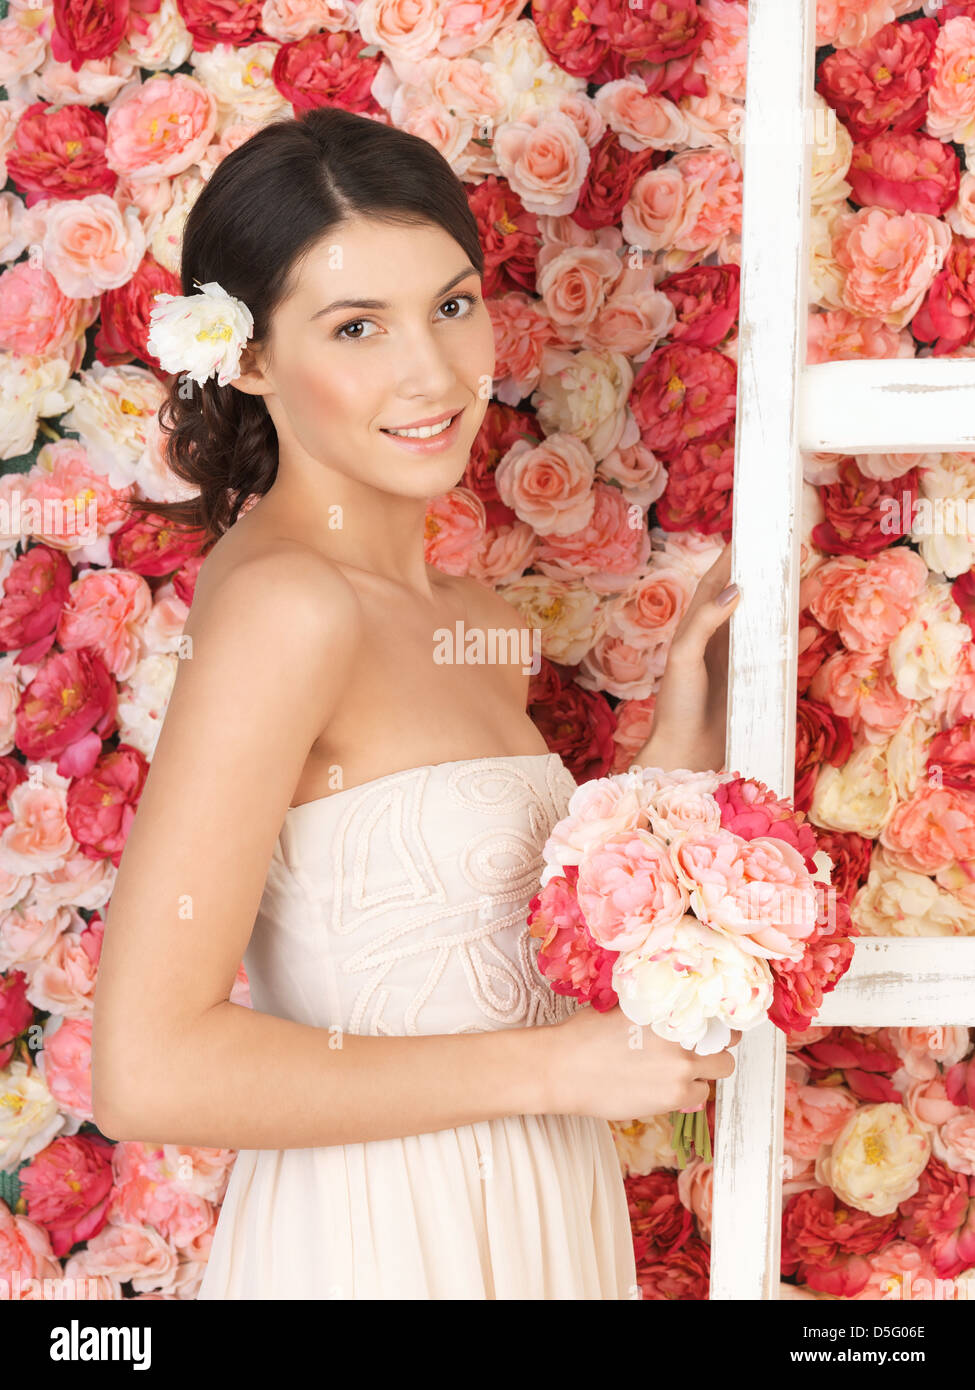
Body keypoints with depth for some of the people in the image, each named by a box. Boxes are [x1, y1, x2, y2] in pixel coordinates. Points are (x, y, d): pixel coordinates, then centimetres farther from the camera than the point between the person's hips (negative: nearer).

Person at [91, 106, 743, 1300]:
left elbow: (519, 956, 9)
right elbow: (148, 1068, -25)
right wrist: (556, 1067, -18)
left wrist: (682, 729, 3)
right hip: (370, 1239, -7)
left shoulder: (470, 620, 4)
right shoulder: (281, 603, -20)